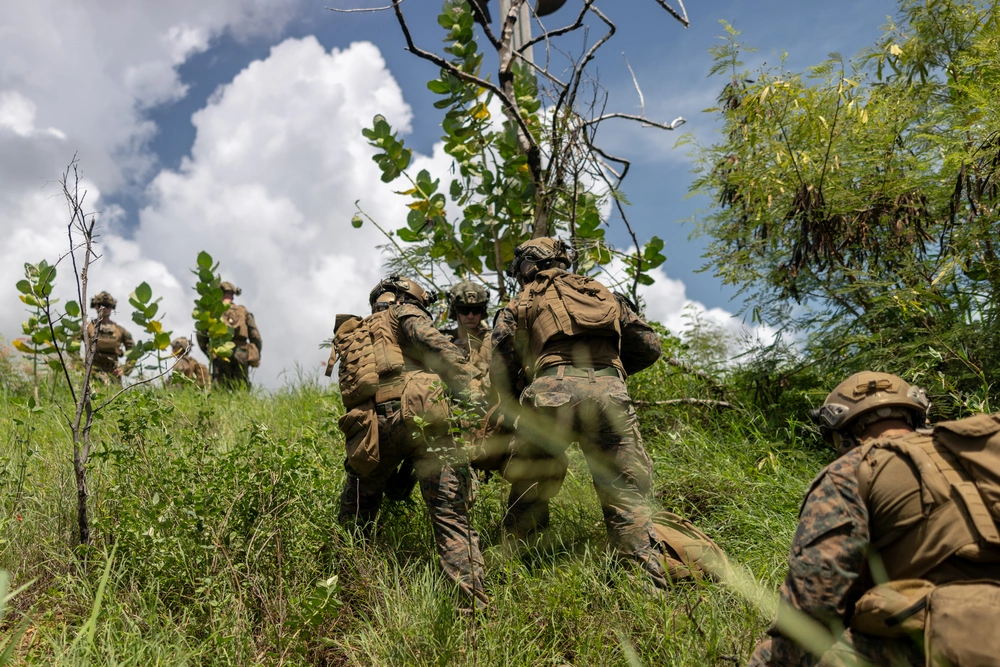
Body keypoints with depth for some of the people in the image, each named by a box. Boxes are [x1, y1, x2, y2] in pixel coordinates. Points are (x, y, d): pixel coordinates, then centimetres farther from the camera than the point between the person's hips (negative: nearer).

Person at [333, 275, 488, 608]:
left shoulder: (348, 336, 36)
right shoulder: (402, 313, 18)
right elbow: (434, 342, -2)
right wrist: (473, 385, -10)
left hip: (370, 426, 4)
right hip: (418, 414, -4)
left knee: (354, 520, 21)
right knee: (450, 515, -4)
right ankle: (473, 602, -11)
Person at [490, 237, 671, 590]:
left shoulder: (520, 304, 22)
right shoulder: (603, 295, 30)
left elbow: (500, 369, 14)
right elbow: (649, 346, 26)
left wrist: (515, 413, 30)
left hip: (553, 392, -2)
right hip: (610, 393, 2)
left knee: (529, 494, 13)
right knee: (626, 495, 4)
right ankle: (653, 581, -8)